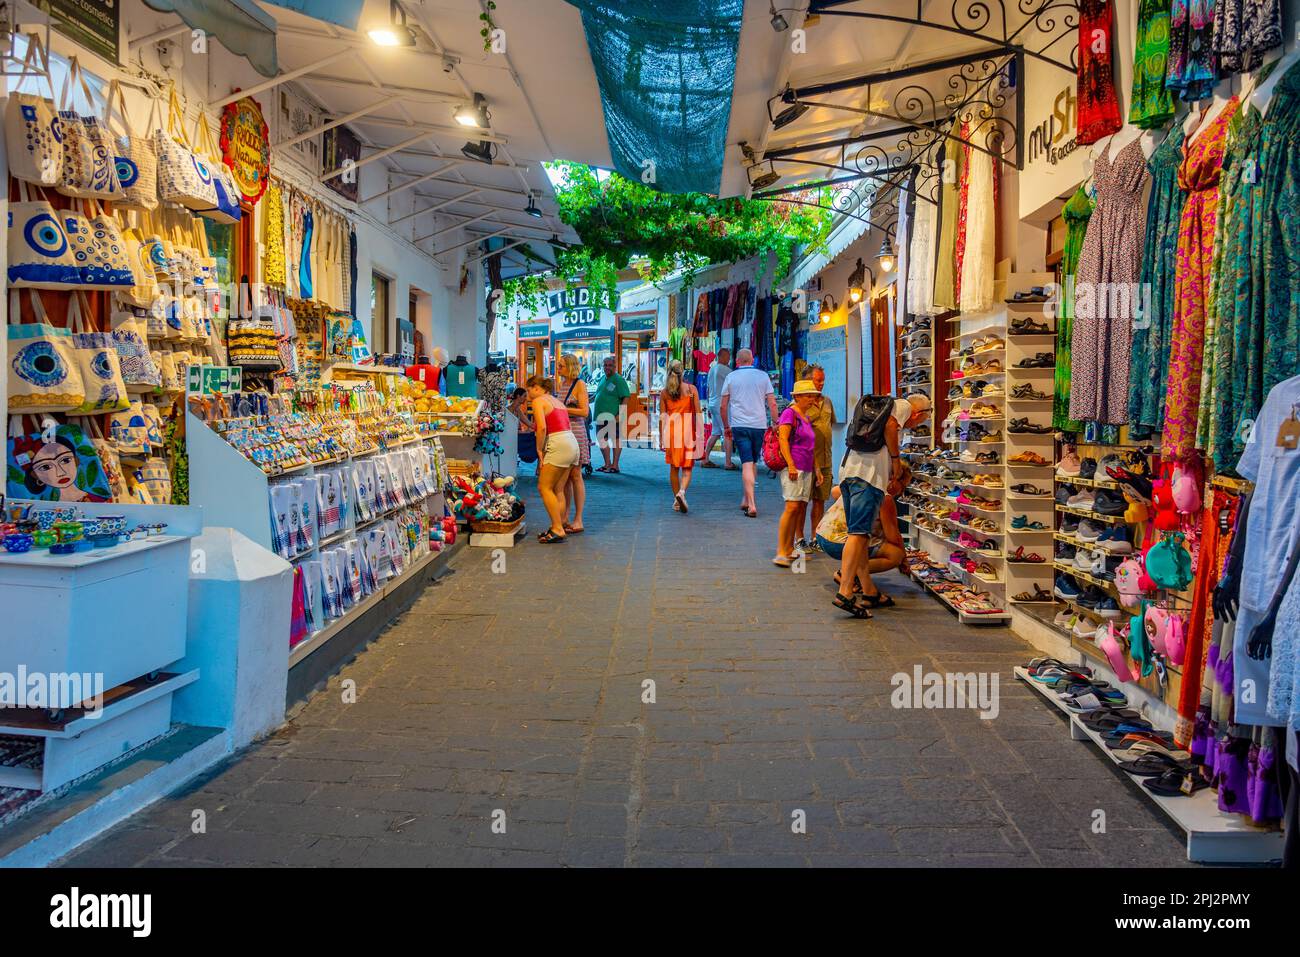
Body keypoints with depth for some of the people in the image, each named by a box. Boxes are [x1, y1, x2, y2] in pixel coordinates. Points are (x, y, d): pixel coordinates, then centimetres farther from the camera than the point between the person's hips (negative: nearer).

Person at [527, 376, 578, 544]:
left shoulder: (538, 401, -2)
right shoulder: (556, 401, 24)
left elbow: (542, 427, -17)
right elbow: (563, 425, 16)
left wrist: (539, 451, -7)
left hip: (558, 445, -9)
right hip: (572, 443, 9)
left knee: (544, 487, -3)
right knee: (558, 489, 11)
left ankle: (558, 530, -6)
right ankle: (559, 527, 11)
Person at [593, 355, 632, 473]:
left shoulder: (619, 380, -8)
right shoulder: (602, 379, 15)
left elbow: (626, 398, -14)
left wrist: (620, 414, -20)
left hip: (614, 417, -8)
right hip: (601, 416, 8)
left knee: (616, 439, 0)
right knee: (602, 439, 11)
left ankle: (615, 465, 5)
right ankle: (607, 464, 22)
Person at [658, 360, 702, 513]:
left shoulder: (664, 392, 2)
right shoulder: (691, 389, -1)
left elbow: (662, 417, 3)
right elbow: (697, 414, -3)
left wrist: (661, 438, 8)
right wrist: (698, 433, 2)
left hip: (670, 431, 2)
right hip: (688, 431, -2)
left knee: (674, 468, 13)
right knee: (687, 468, 4)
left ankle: (676, 500, 17)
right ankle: (682, 492, -22)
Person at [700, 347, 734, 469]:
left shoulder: (711, 369, 16)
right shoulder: (722, 368, -11)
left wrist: (709, 408, 25)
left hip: (712, 404, 9)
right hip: (722, 405, -9)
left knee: (715, 433, 12)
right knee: (728, 434, -7)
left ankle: (705, 460, 11)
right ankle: (728, 463, -9)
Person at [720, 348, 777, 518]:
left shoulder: (731, 377, 4)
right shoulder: (763, 376, 6)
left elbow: (723, 406, 5)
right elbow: (772, 404, 1)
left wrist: (726, 427, 16)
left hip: (739, 425, -1)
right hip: (759, 425, 2)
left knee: (747, 464, -6)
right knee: (753, 462, 16)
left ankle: (751, 504, -16)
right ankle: (746, 499, 24)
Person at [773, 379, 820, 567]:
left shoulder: (806, 417, 20)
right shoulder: (790, 413, -6)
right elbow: (783, 439, -15)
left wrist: (816, 469, 25)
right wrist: (791, 465, -22)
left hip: (806, 469, 9)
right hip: (793, 468, -9)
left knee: (802, 508, 6)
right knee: (792, 507, -15)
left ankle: (790, 550, 11)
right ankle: (781, 553, -15)